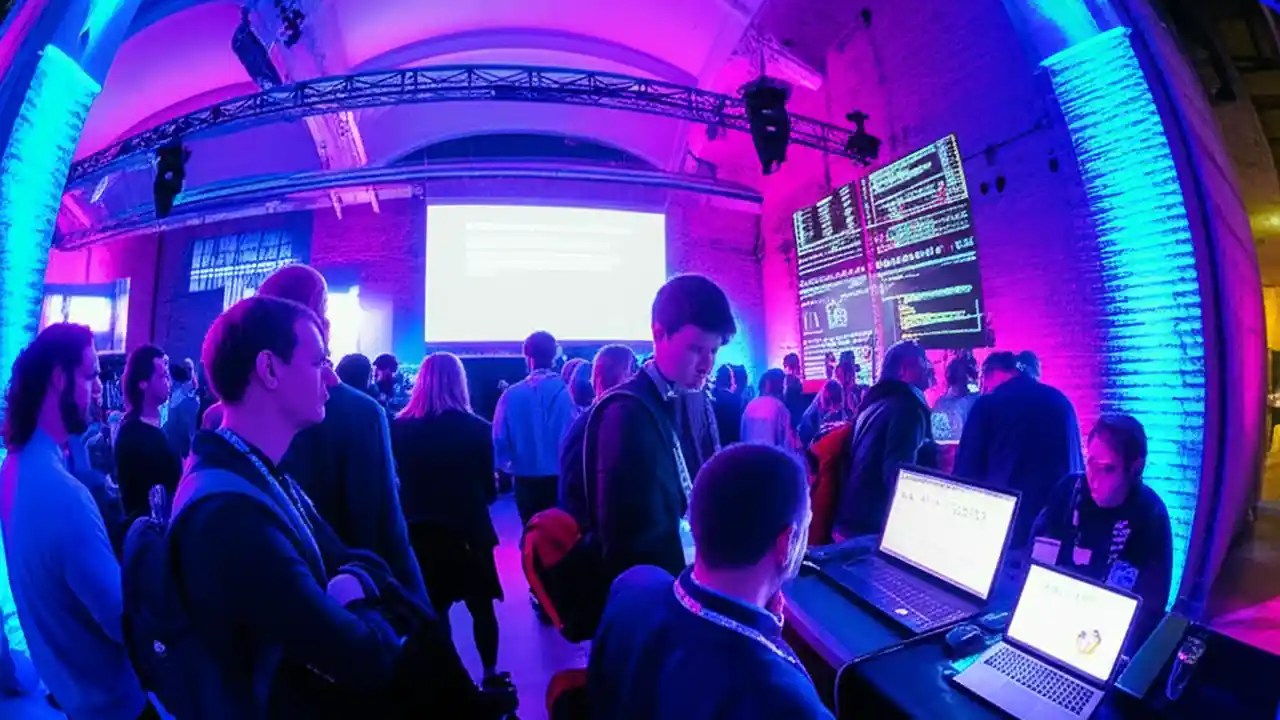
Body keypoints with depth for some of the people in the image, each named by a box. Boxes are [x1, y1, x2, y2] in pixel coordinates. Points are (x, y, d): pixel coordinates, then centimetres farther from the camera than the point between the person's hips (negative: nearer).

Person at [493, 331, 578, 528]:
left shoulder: (511, 394, -7)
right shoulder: (566, 392, -13)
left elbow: (499, 438, -6)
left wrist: (508, 465, 11)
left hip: (526, 481, 2)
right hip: (559, 479, -2)